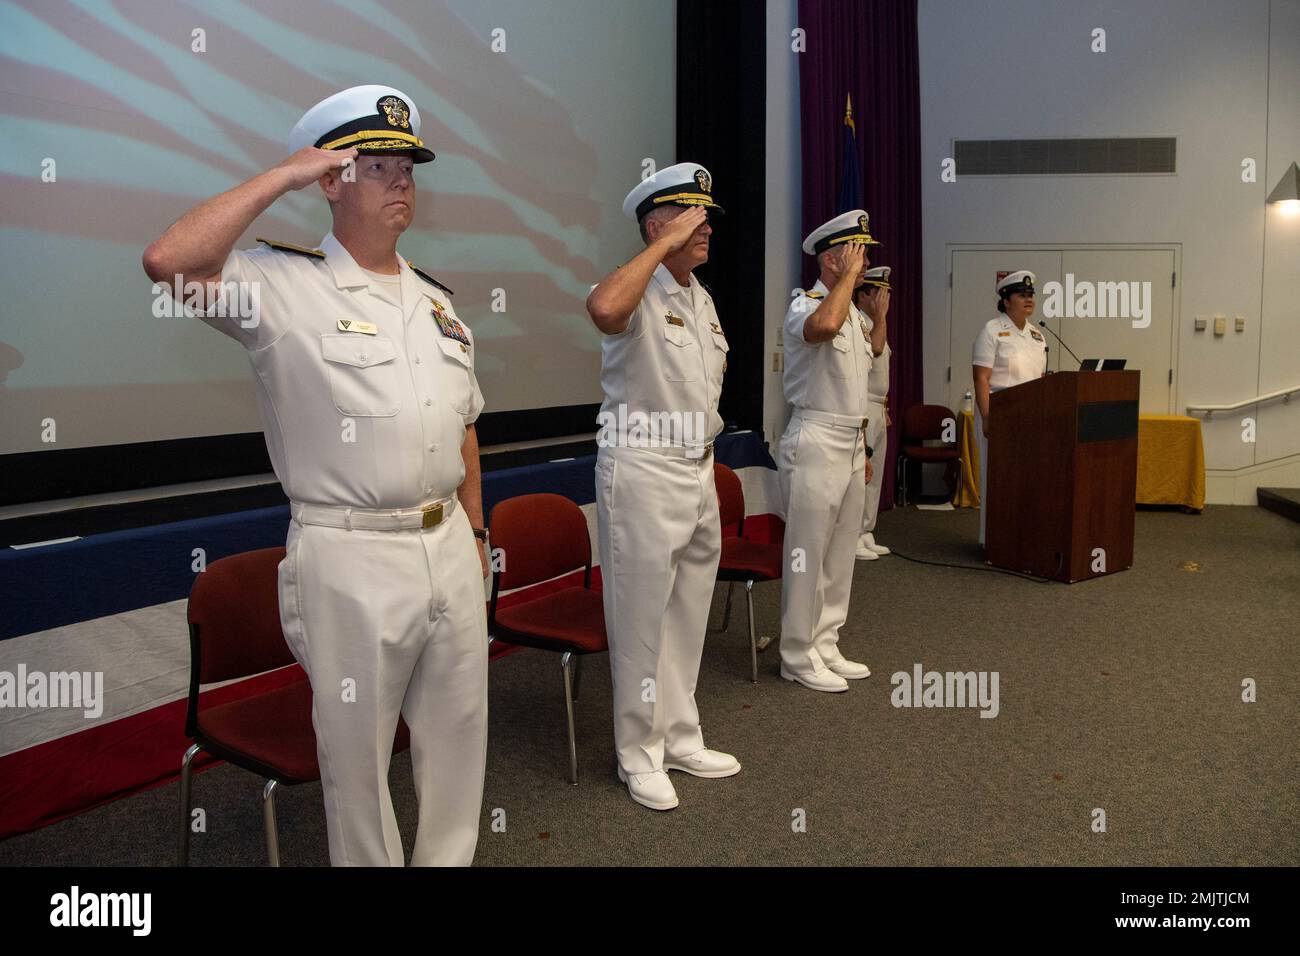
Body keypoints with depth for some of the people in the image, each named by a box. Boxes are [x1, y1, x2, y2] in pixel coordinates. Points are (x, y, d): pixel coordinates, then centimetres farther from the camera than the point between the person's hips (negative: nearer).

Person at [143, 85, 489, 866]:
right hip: (351, 557, -6)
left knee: (458, 732, 17)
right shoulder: (285, 285, -7)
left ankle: (450, 861, 37)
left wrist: (475, 532, 14)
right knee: (357, 749, 9)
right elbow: (169, 263, -24)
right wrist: (281, 178, -16)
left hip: (449, 546, 6)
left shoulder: (436, 300, 13)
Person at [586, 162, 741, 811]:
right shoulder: (638, 293, -14)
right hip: (642, 473, -9)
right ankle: (639, 756, 18)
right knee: (641, 620, 2)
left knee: (688, 617, 16)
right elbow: (603, 308, -41)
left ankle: (681, 740, 31)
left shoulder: (702, 299, 14)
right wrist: (664, 244, -29)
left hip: (698, 471, 9)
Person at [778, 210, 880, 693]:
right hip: (815, 444, -9)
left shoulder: (855, 314, 17)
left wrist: (861, 449, 20)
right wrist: (849, 274, -23)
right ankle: (799, 656, 9)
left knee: (840, 554, 13)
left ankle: (825, 647, 24)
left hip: (850, 445, 9)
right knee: (808, 554, -2)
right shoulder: (805, 305, -12)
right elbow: (823, 326, -39)